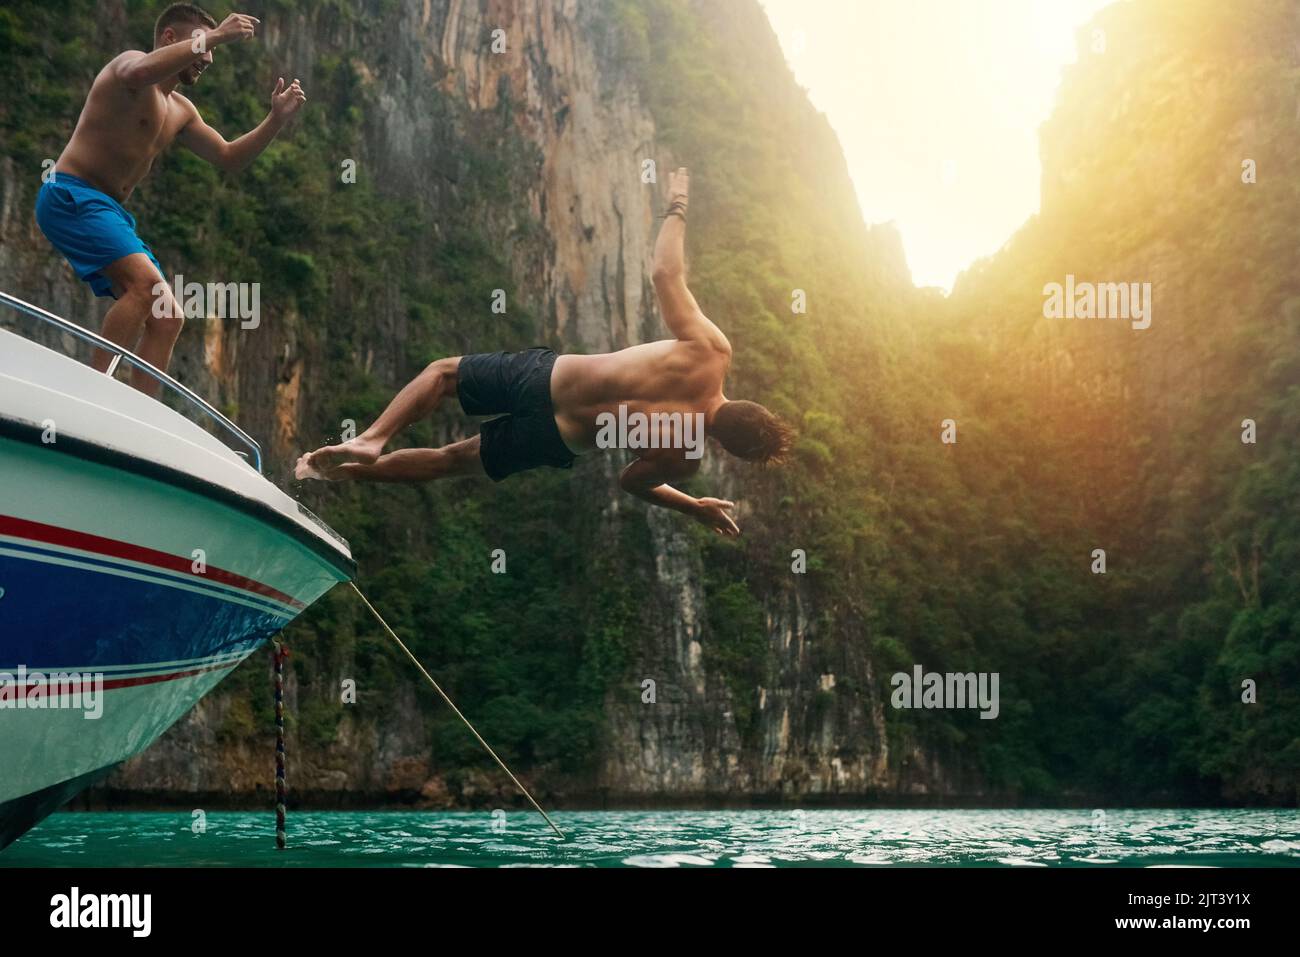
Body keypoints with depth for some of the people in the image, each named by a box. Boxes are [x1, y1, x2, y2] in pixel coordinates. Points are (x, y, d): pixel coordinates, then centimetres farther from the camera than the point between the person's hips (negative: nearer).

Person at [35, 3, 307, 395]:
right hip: (70, 195, -10)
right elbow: (139, 72, -33)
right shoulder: (129, 62, -6)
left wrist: (277, 119, 12)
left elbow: (229, 158, 25)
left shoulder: (180, 111, 21)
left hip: (109, 211, 10)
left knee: (167, 318, 3)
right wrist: (215, 35, -30)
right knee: (146, 282, -29)